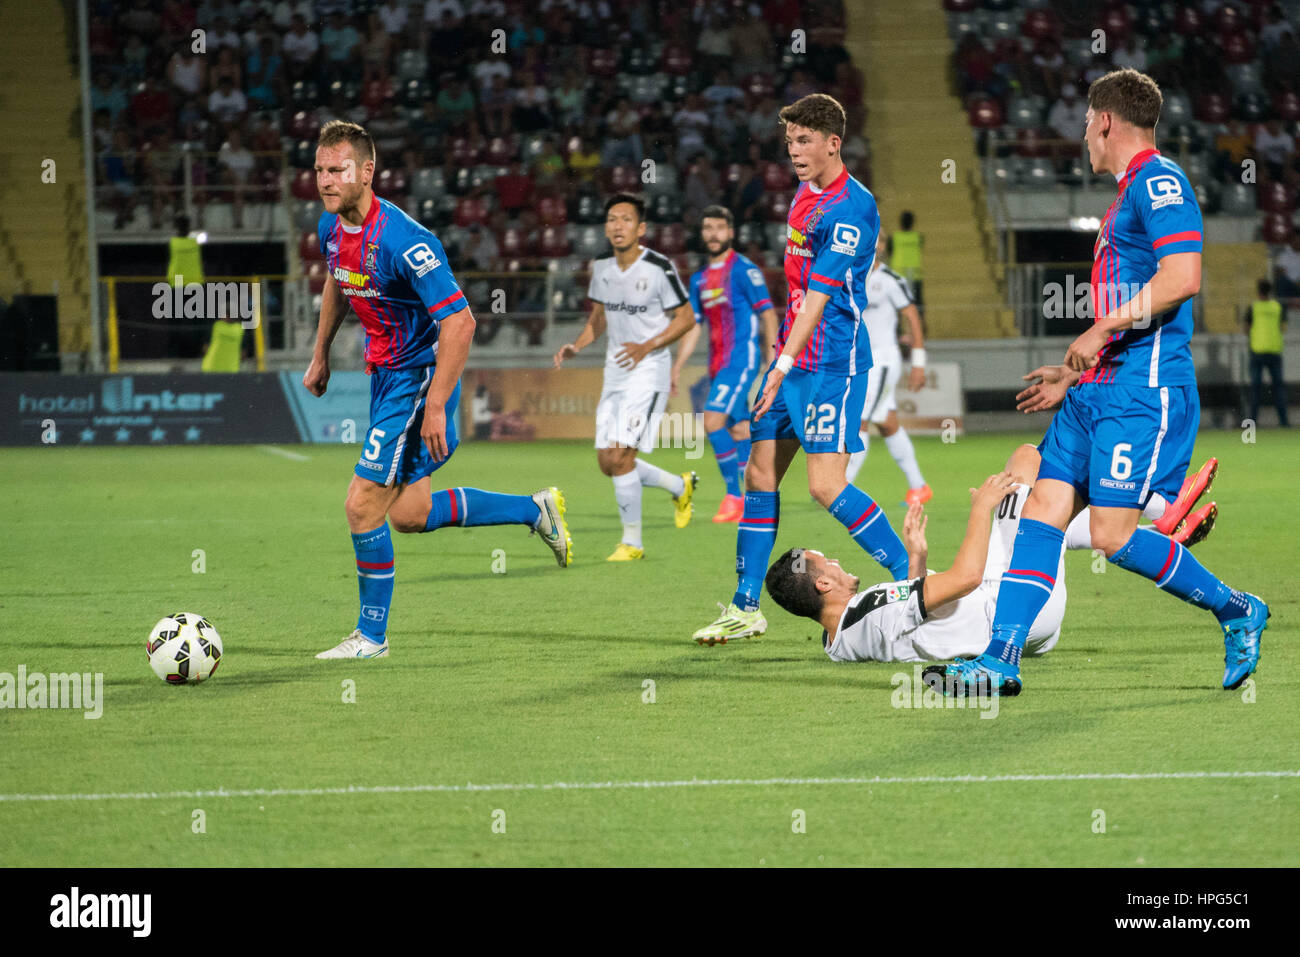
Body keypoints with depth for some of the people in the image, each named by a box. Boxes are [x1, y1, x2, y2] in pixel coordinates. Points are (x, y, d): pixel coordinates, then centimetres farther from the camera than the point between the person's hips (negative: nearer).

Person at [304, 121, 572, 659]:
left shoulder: (402, 241, -27)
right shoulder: (331, 227, -1)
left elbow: (459, 322, -27)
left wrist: (435, 407, -28)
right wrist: (320, 355, 24)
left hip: (419, 377, -9)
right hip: (385, 374, 9)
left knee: (364, 505, -9)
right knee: (407, 515, 12)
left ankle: (371, 637, 7)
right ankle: (535, 510, 28)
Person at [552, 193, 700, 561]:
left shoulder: (659, 268, -13)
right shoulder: (601, 269, 5)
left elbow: (686, 318, -8)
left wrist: (647, 346, -19)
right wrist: (576, 346, 2)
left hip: (649, 370, -7)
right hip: (615, 372, 7)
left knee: (620, 456, -17)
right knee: (607, 462, 6)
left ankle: (632, 541, -3)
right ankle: (680, 486, 31)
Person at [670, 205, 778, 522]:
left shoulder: (744, 270, -6)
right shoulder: (700, 279, 15)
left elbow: (768, 315, -7)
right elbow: (692, 327, 19)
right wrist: (676, 369, 11)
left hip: (741, 358, -8)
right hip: (718, 362, 8)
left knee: (713, 421, -18)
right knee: (739, 430, 8)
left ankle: (734, 496, -14)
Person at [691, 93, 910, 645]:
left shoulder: (850, 209, -16)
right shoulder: (805, 195, 13)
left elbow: (819, 296, -21)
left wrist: (783, 366, -25)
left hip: (833, 362, -9)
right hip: (792, 357, 9)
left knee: (826, 484, -15)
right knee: (760, 473, 7)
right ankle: (746, 607, 13)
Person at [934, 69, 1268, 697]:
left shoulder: (1160, 182, -9)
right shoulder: (1131, 195, 22)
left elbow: (1182, 278, -24)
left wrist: (1101, 331, -18)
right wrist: (1073, 374, 29)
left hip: (1144, 391, -10)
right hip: (1099, 388, 10)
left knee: (1114, 535, -12)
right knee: (1043, 511, 1)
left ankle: (1237, 613, 6)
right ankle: (1001, 658, -2)